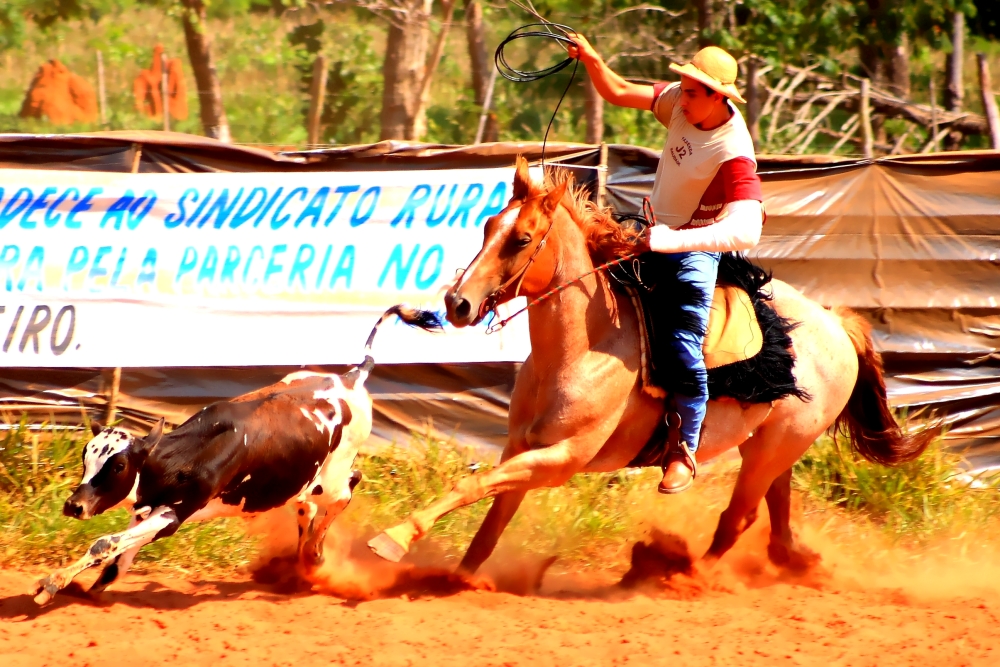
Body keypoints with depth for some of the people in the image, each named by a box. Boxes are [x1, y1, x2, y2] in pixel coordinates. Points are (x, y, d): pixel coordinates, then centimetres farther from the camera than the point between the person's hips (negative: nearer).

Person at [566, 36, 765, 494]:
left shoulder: (734, 154, -30)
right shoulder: (681, 102, -9)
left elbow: (746, 232, -40)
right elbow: (619, 93, 3)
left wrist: (674, 241, -46)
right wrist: (590, 60, -17)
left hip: (695, 250, -8)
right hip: (656, 231, 8)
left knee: (684, 348, -19)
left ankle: (685, 451, -2)